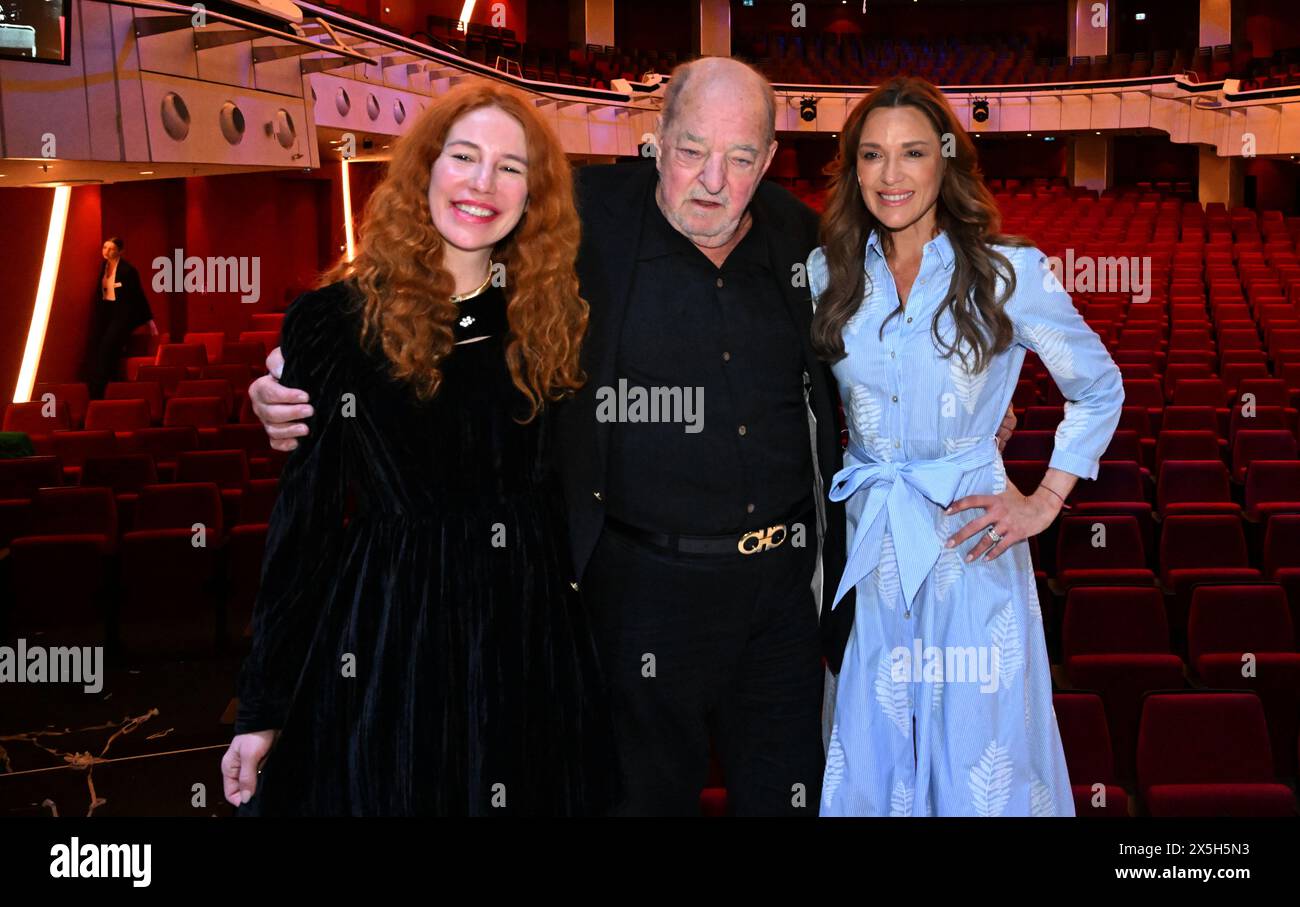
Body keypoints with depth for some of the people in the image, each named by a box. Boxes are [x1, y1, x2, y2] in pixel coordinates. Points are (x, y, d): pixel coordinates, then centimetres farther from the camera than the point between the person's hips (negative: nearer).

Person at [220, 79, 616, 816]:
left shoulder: (552, 315, 3)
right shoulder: (336, 319, -7)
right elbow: (304, 513, -4)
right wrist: (263, 708, -3)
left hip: (534, 636, 3)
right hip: (388, 636, -3)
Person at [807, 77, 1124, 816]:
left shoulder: (1009, 272, -5)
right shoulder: (828, 274, 3)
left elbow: (1099, 388, 5)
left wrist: (1045, 502, 0)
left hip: (968, 539, -2)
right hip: (863, 535, 3)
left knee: (979, 760, 5)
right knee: (869, 754, 12)